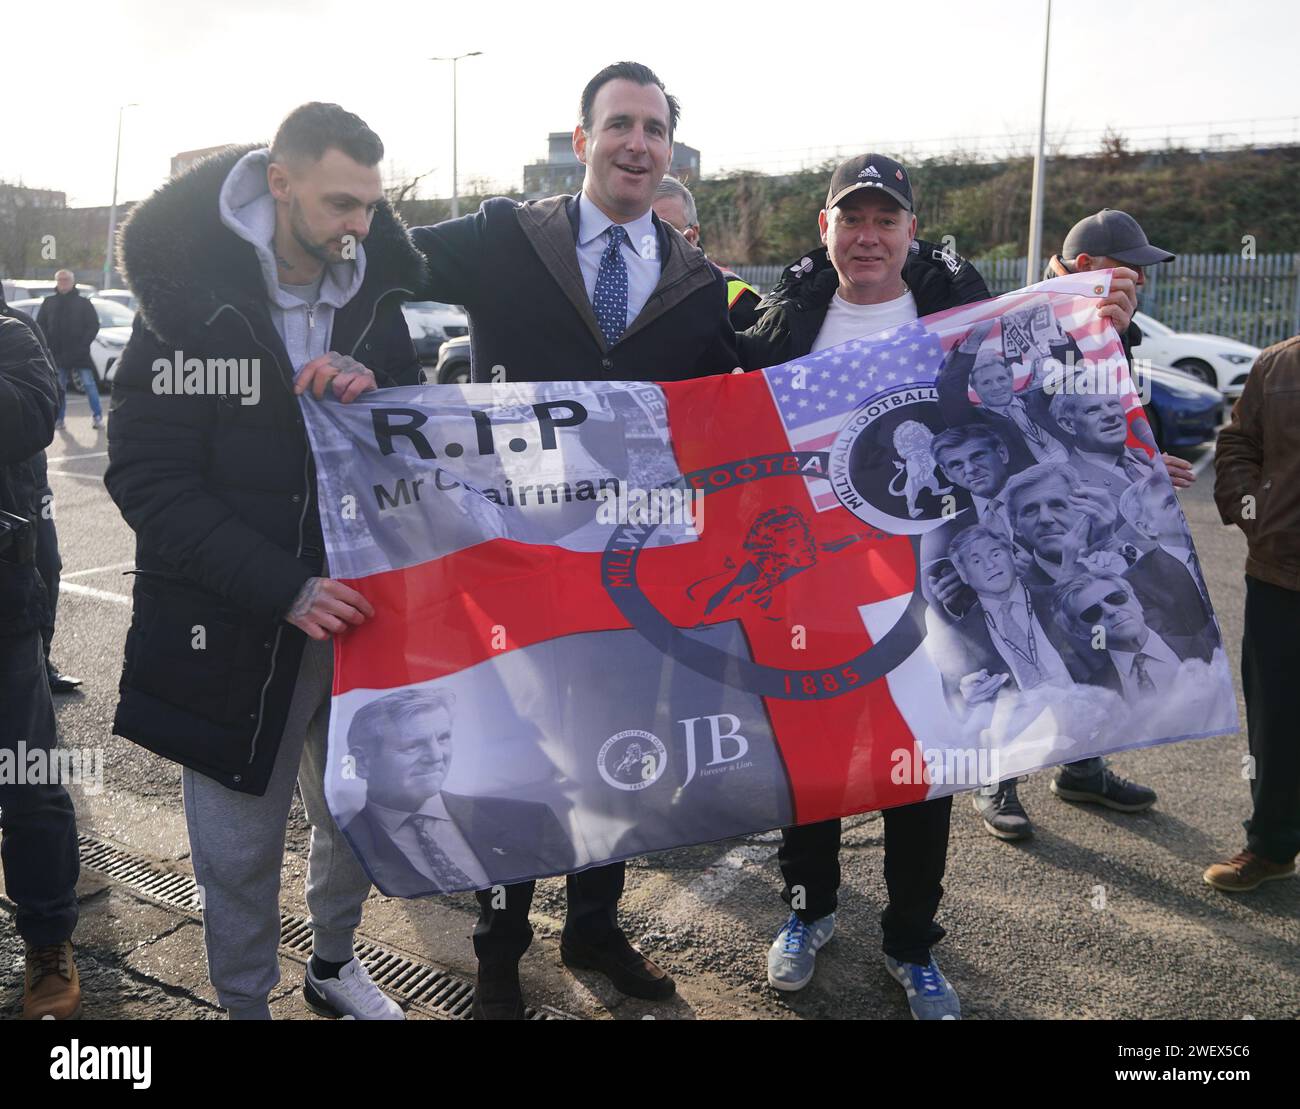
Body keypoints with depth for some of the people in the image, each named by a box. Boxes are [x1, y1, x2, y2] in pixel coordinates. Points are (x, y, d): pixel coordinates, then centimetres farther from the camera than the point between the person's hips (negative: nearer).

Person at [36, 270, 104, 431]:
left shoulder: (83, 303, 2)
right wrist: (48, 344, -3)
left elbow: (94, 326, -2)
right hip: (58, 354, 3)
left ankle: (97, 416, 5)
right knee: (58, 387, 6)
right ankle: (58, 418, 13)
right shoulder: (48, 303, 9)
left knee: (89, 384, -3)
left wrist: (83, 345, -12)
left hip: (80, 353, -2)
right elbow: (40, 326, 10)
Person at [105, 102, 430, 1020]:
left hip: (355, 604, 4)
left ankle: (334, 962, 41)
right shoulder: (189, 302, -9)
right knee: (241, 847, 8)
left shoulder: (374, 298, 3)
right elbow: (150, 482, -12)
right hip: (234, 626, -3)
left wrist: (378, 390, -15)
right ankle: (246, 1002, 32)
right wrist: (285, 590, -22)